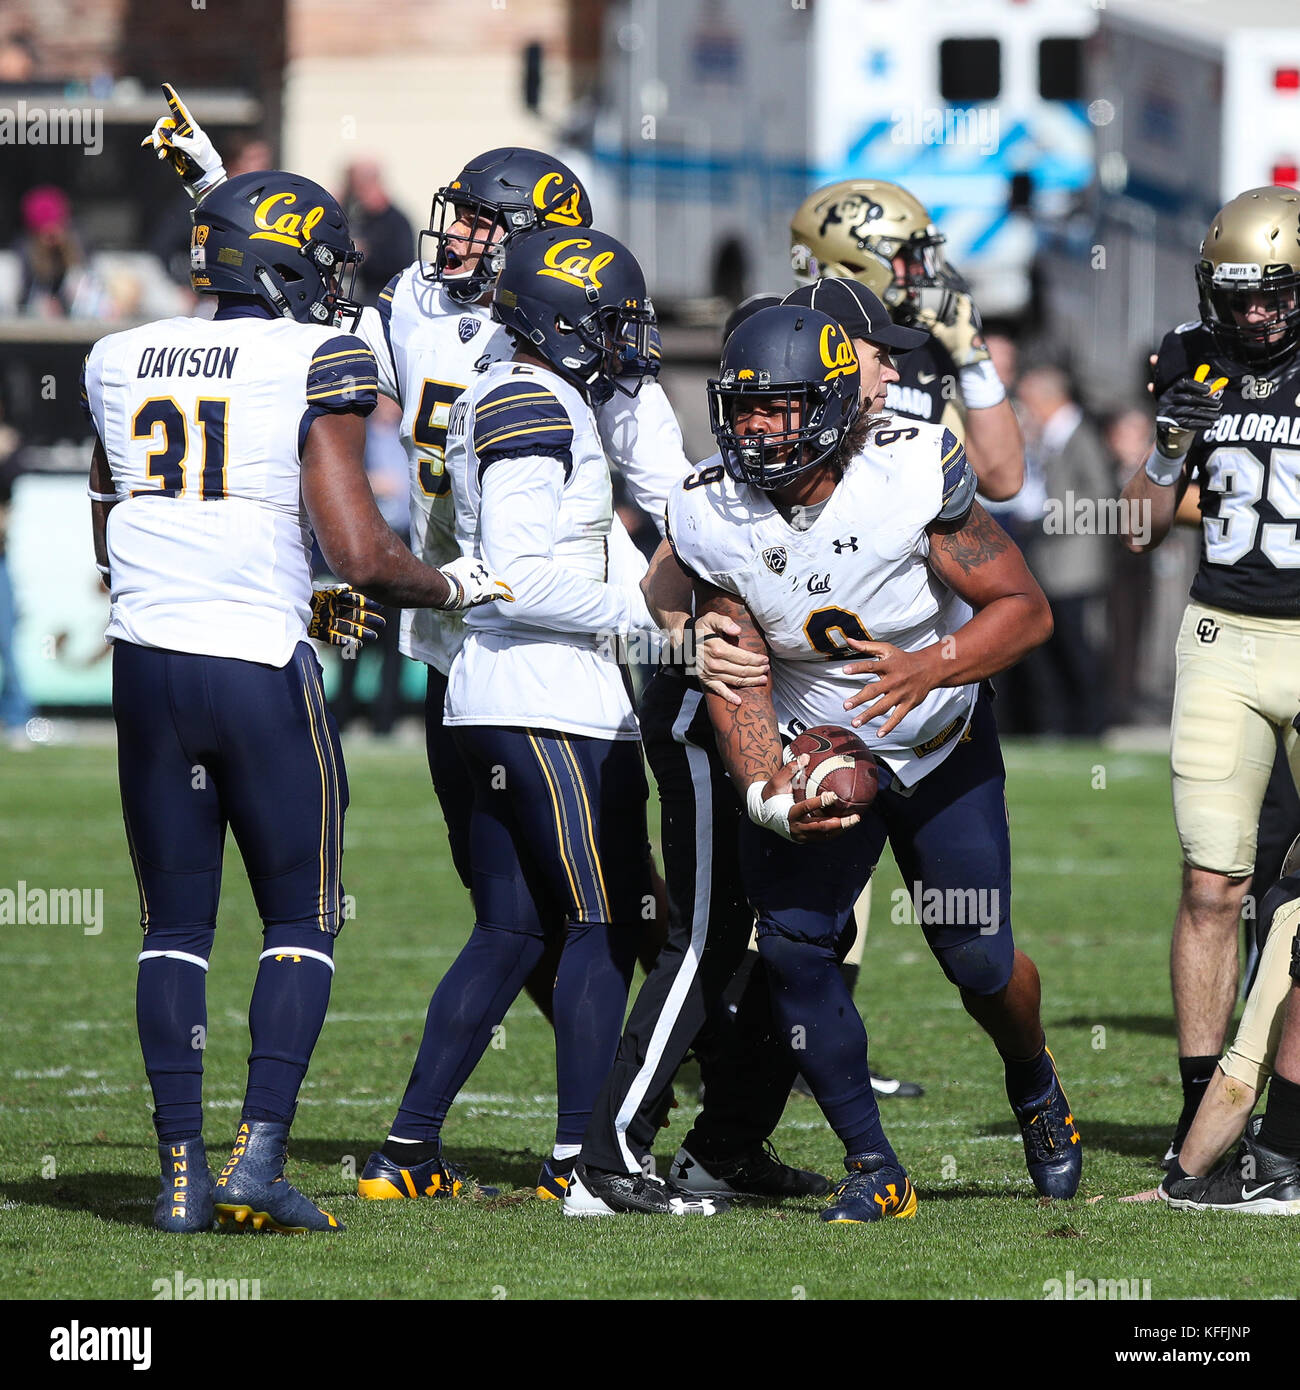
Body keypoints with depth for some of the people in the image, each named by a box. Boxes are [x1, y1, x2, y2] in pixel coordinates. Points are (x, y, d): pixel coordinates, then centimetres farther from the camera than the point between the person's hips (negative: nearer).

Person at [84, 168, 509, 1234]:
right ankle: (259, 1153, -5)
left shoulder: (123, 363, 11)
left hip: (148, 663, 4)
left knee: (175, 927, 11)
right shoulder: (317, 369, -8)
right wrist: (454, 586, 7)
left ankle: (182, 1174, 6)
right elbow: (362, 554, -14)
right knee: (301, 923, 8)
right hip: (261, 673, -4)